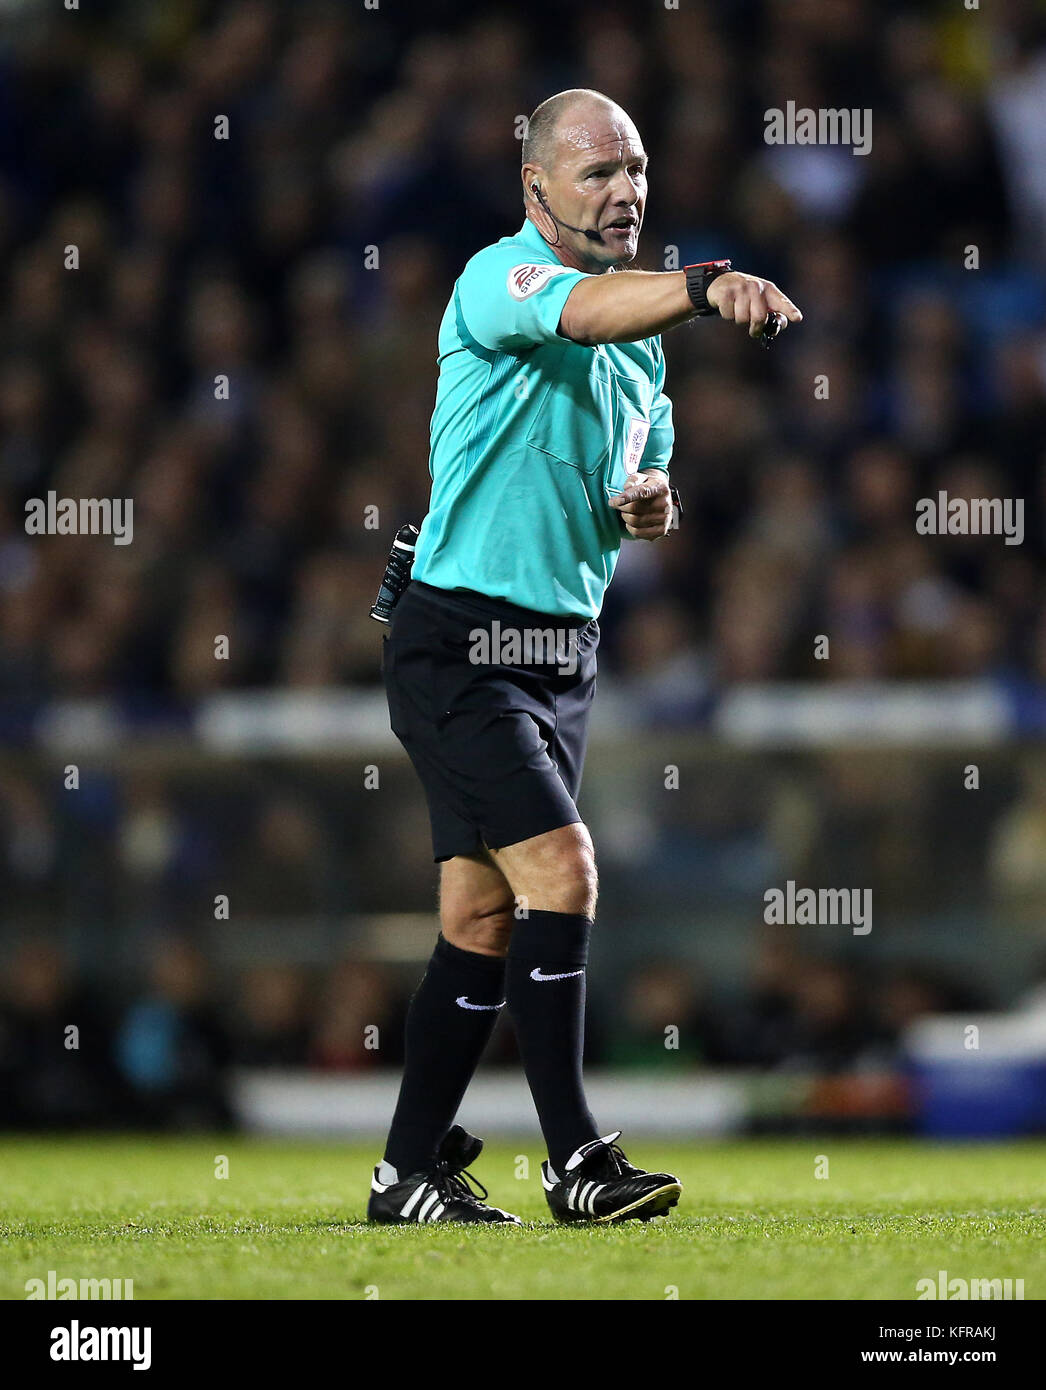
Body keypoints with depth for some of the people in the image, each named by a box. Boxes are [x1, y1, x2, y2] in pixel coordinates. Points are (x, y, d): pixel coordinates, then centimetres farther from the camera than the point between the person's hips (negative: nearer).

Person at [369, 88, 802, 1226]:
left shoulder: (639, 335, 14)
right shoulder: (498, 279, -12)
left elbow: (647, 463, 27)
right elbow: (585, 310, -35)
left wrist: (647, 501, 2)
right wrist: (705, 288, -54)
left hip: (565, 653, 8)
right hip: (460, 645, -8)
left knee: (484, 918, 8)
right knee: (559, 865, -19)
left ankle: (410, 1173, 14)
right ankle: (574, 1159, -17)